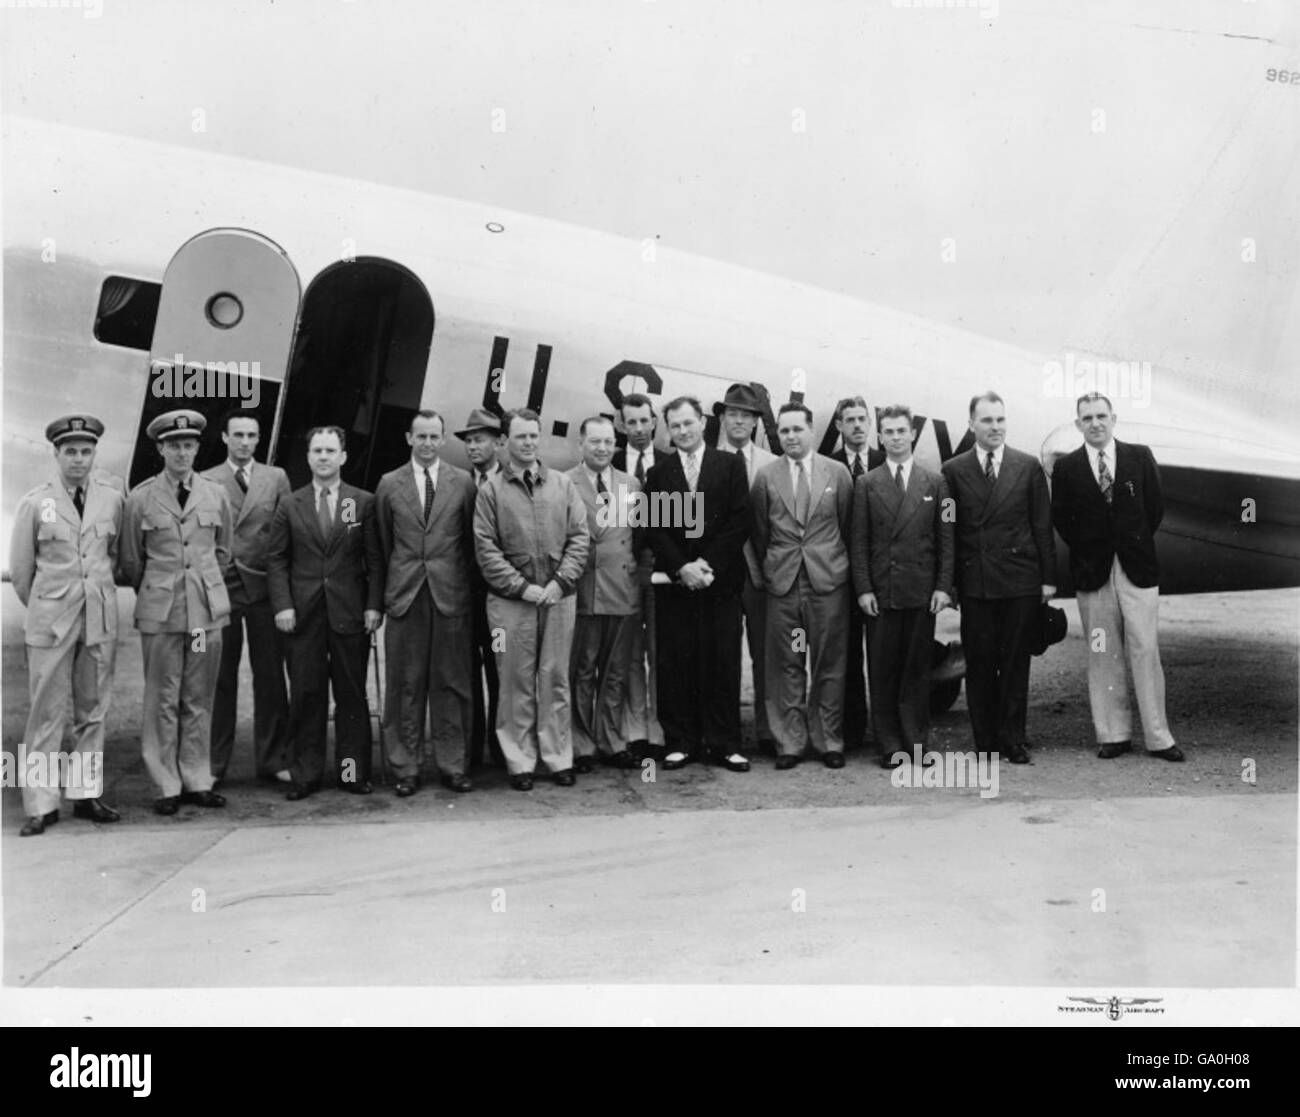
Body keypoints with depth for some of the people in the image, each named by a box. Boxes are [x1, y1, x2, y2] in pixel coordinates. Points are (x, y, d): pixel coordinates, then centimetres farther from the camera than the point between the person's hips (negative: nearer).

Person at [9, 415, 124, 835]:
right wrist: (42, 607, 12)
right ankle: (41, 804, 5)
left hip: (100, 618, 2)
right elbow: (20, 569, 6)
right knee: (48, 713, -1)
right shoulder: (34, 502, -1)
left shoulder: (112, 498, 4)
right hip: (50, 619, -2)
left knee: (93, 711, 7)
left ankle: (86, 793, 17)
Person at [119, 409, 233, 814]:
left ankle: (198, 781, 15)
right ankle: (168, 785, 9)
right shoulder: (140, 498, -1)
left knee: (200, 698, 7)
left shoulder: (215, 495, 5)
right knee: (163, 700, 1)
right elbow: (130, 560, 8)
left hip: (208, 608, 2)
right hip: (160, 611, -2)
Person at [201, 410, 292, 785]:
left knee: (270, 676, 4)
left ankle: (272, 760, 14)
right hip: (219, 586, -1)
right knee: (219, 678, 2)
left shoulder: (276, 478, 9)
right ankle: (213, 764, 11)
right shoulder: (205, 482, 5)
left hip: (264, 587, 1)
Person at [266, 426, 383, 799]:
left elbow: (375, 558, 2)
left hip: (350, 612, -1)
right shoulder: (290, 506, 8)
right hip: (303, 614, 1)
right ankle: (305, 775, 11)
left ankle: (352, 771, 12)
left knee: (351, 694, 4)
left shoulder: (364, 502, 5)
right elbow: (276, 559, 7)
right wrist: (282, 605, -4)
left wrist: (374, 605, -6)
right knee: (306, 695, 3)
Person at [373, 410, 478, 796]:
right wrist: (384, 590, 8)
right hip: (404, 597, 1)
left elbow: (472, 540, 8)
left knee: (451, 683, 3)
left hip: (451, 595, 0)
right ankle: (405, 768, 13)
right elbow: (381, 544, 10)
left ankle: (453, 766, 13)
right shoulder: (389, 484, 8)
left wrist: (467, 583, 6)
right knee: (405, 685, 3)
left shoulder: (463, 483, 6)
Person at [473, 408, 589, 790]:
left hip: (558, 597, 2)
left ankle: (558, 758, 15)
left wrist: (560, 582, -6)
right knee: (516, 683, 2)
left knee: (556, 680, 7)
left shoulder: (562, 484, 9)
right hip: (510, 601, -2)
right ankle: (520, 762, 11)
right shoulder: (491, 490, 3)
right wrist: (521, 587, -11)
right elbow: (485, 548, -3)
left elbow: (579, 537, 5)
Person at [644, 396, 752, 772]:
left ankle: (724, 743, 6)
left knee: (723, 663, 0)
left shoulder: (731, 465, 7)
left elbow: (740, 520, 0)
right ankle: (680, 742, 6)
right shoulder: (658, 473, 11)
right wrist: (681, 567, -9)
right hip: (673, 583, 1)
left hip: (721, 580, -1)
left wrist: (710, 565, -9)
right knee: (675, 665, 0)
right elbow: (654, 528, 4)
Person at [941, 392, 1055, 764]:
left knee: (1016, 663, 5)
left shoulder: (1028, 467, 5)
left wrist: (1048, 578, 2)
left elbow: (1042, 526, 6)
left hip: (1020, 582, 0)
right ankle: (985, 741, 13)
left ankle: (1012, 739, 15)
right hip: (974, 583, 0)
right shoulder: (953, 471, 3)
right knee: (979, 664, 4)